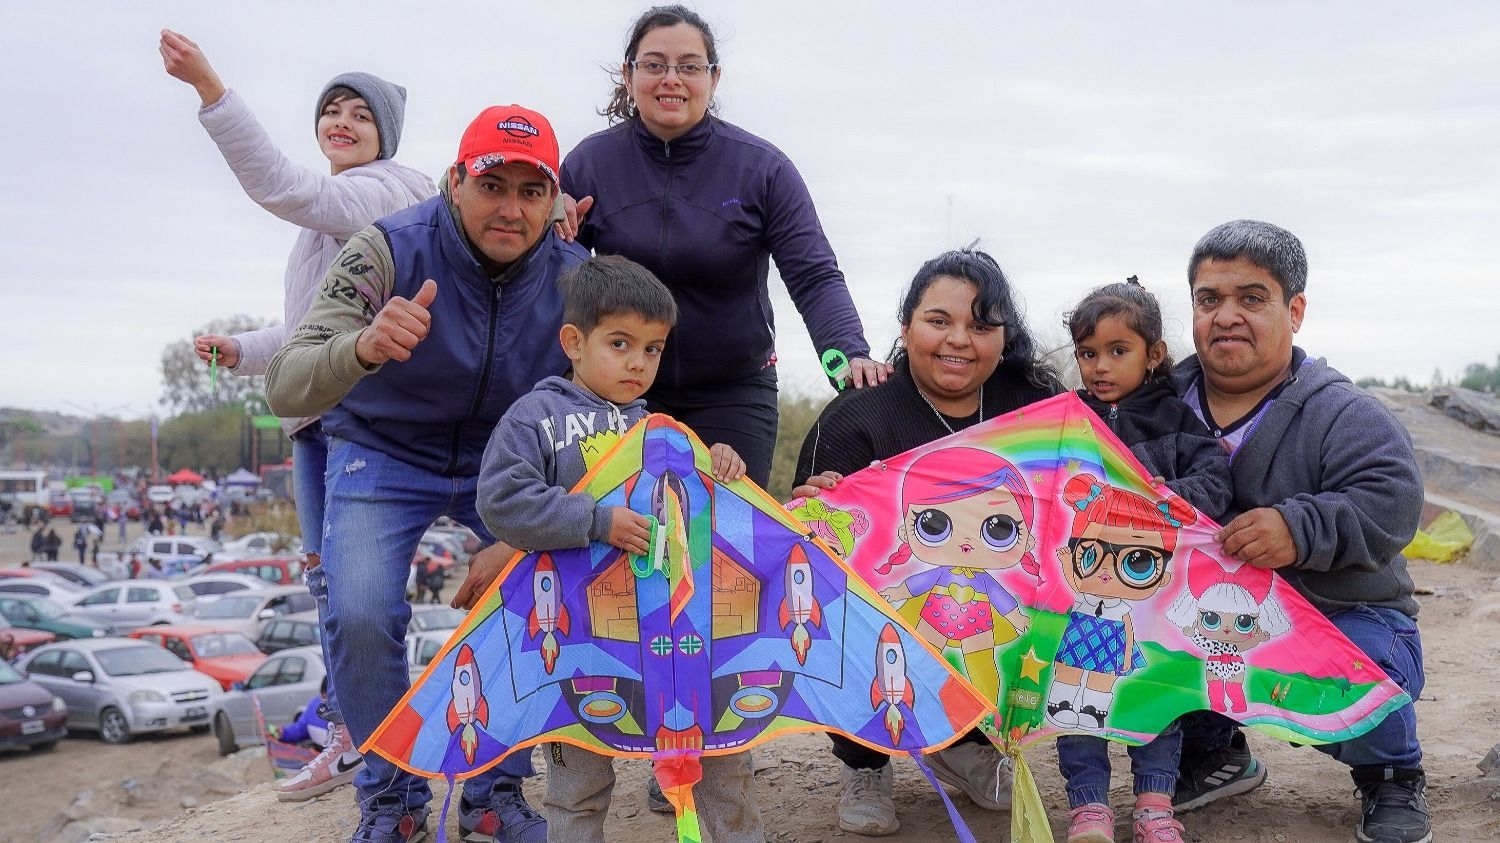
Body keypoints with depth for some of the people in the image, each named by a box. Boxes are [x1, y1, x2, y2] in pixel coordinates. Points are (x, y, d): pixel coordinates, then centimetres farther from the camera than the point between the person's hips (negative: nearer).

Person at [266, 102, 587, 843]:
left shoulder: (571, 275, -17)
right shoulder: (390, 251, -26)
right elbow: (286, 390, -33)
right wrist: (362, 348, -56)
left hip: (506, 457, 2)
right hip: (385, 452, -2)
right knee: (361, 617, -21)